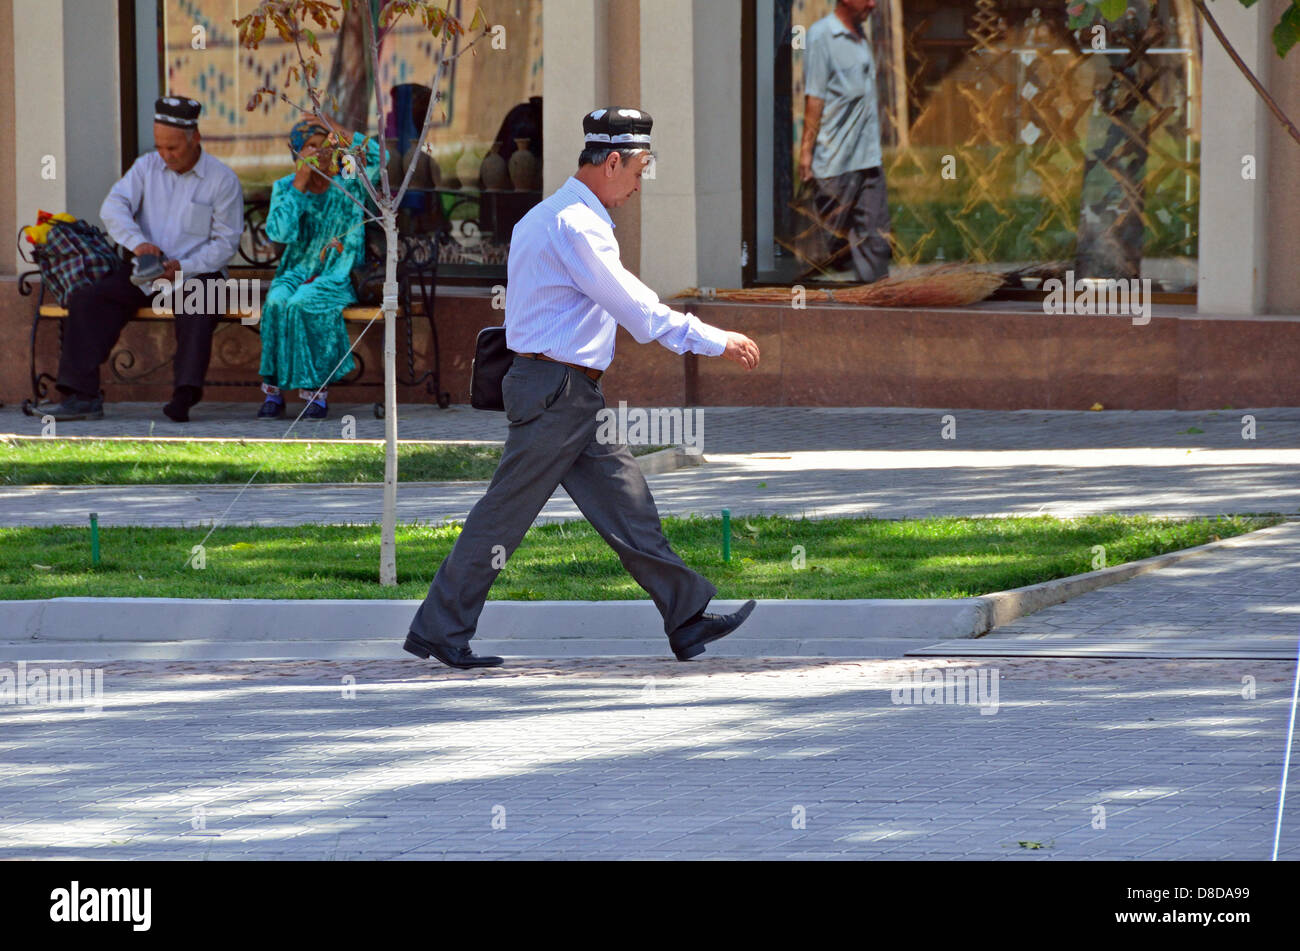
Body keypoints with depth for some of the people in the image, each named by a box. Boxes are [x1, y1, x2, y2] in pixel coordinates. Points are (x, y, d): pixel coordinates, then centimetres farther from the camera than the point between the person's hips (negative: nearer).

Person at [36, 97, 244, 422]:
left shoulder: (223, 180, -2)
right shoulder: (146, 167, 8)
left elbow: (225, 243, -4)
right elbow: (113, 207, -6)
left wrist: (182, 267, -20)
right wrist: (137, 242, -26)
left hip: (196, 273, -4)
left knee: (196, 308, -38)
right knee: (86, 299, -18)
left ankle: (185, 395, -46)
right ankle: (81, 395, -25)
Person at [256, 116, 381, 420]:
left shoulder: (349, 183, 1)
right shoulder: (284, 187, 6)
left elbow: (377, 157, -19)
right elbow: (280, 233, -11)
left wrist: (337, 130, -18)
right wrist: (299, 185, -12)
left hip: (335, 278, -2)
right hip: (297, 273, 2)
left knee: (302, 304, -32)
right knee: (276, 303, -30)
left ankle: (316, 391, -23)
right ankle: (274, 390, -24)